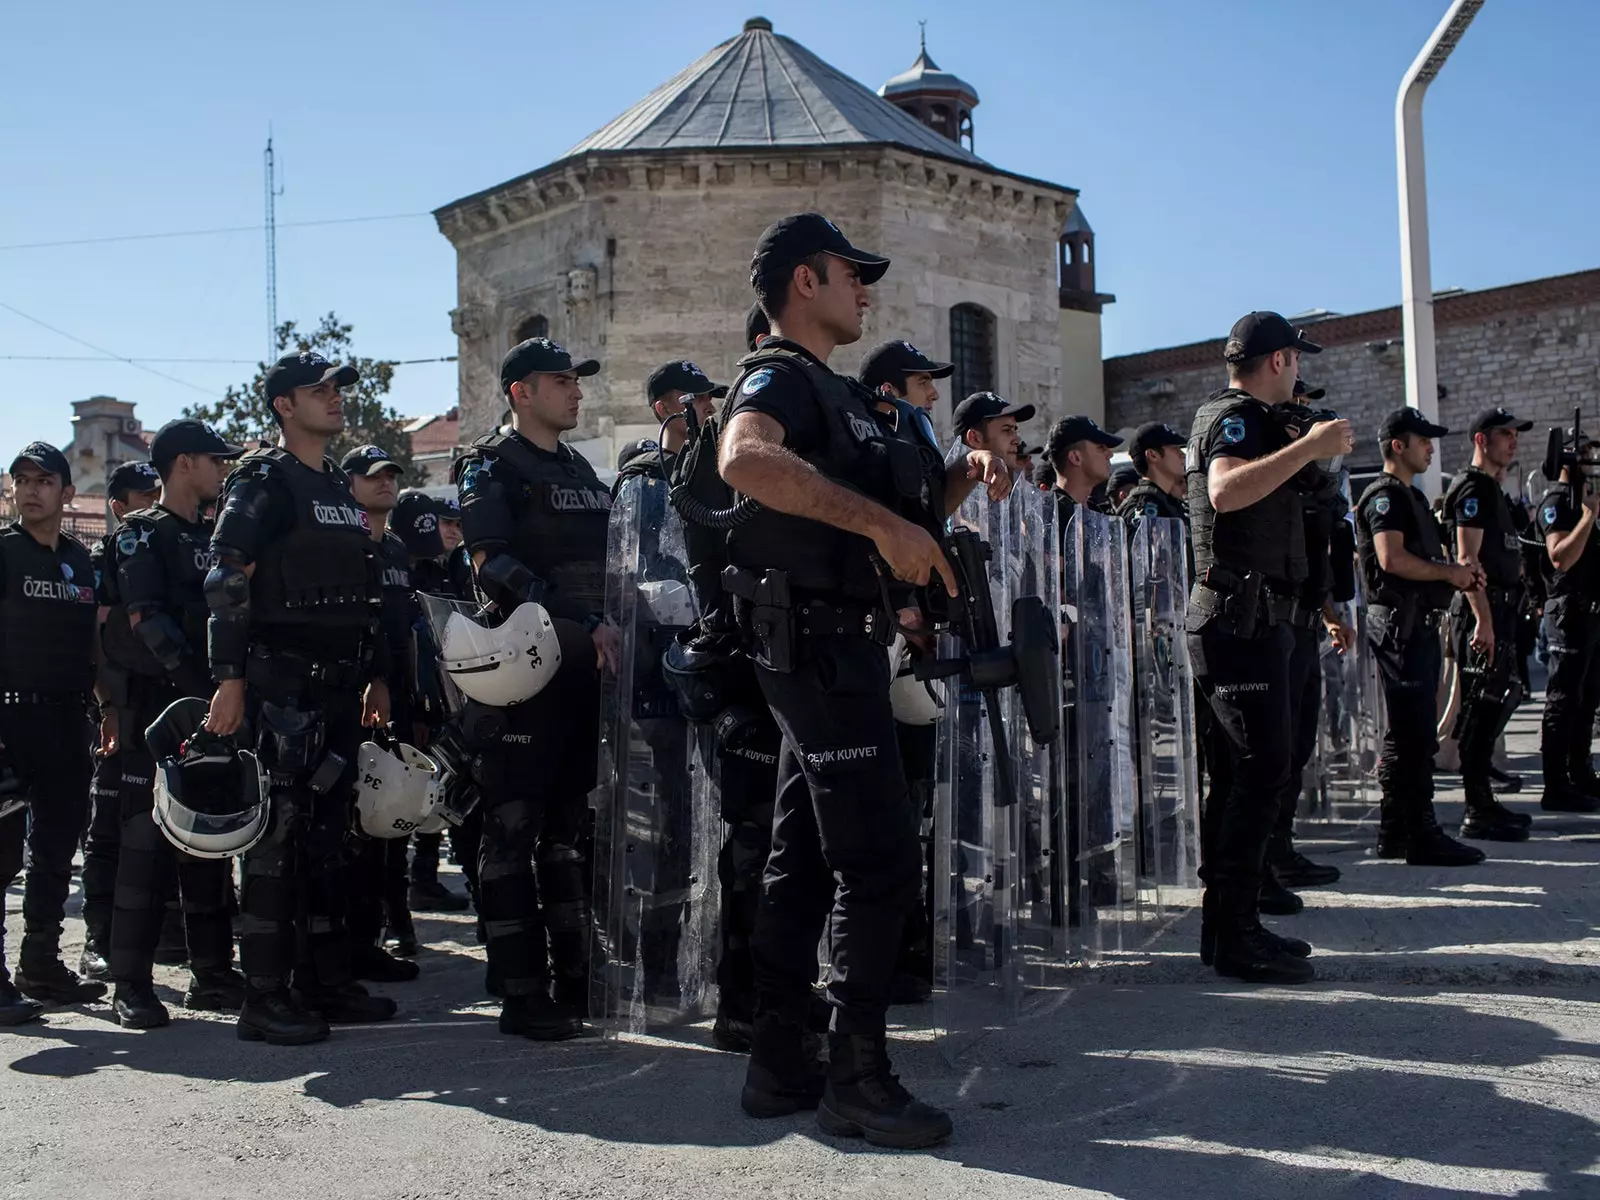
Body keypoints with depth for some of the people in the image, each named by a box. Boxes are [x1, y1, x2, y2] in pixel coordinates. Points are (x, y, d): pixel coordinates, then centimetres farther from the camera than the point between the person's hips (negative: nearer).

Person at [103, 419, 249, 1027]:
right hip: (159, 706, -7)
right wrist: (195, 678, -25)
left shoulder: (213, 537, 19)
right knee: (148, 842, -6)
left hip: (214, 708, 7)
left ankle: (212, 973, 16)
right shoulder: (141, 534, -3)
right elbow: (145, 620, -15)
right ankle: (132, 983, 0)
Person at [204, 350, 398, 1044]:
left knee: (327, 834, 12)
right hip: (280, 683, -8)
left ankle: (326, 980, 21)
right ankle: (265, 999, -1)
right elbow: (226, 584, -13)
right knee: (278, 833, -7)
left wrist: (377, 676, 20)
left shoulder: (341, 490, 20)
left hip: (339, 687, 8)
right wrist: (230, 680, -19)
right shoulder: (263, 482, -5)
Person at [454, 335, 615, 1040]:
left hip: (586, 666, 8)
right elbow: (493, 567, -15)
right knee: (513, 828, -4)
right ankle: (523, 995, 1)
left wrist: (607, 629, 11)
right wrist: (582, 626, -21)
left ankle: (575, 978, 19)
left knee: (570, 824, 12)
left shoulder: (579, 468, 21)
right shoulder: (492, 464, -2)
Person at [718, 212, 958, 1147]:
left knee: (806, 860, 11)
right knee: (882, 861, -8)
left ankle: (780, 1066, 18)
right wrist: (884, 522, -34)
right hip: (822, 642, -10)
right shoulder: (781, 376, -10)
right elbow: (745, 457, -35)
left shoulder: (833, 391, 21)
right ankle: (858, 1078, -1)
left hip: (833, 648, 10)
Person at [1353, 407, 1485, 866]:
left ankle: (1395, 833, 19)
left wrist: (1456, 571, 9)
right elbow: (1391, 558, -24)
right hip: (1400, 624, -11)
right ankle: (1421, 836, -7)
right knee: (1416, 734, -10)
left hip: (1418, 625, 11)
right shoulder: (1385, 496, -11)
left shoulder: (1411, 496, 22)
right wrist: (1449, 572, -14)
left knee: (1407, 733, 13)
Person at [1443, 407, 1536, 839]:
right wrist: (1483, 619, -24)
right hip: (1481, 610, -10)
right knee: (1483, 707, -9)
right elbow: (1467, 558, -19)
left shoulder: (1493, 490, 21)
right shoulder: (1474, 487, -10)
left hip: (1499, 610, 10)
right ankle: (1478, 812, -6)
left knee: (1495, 704, 13)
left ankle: (1485, 803, 20)